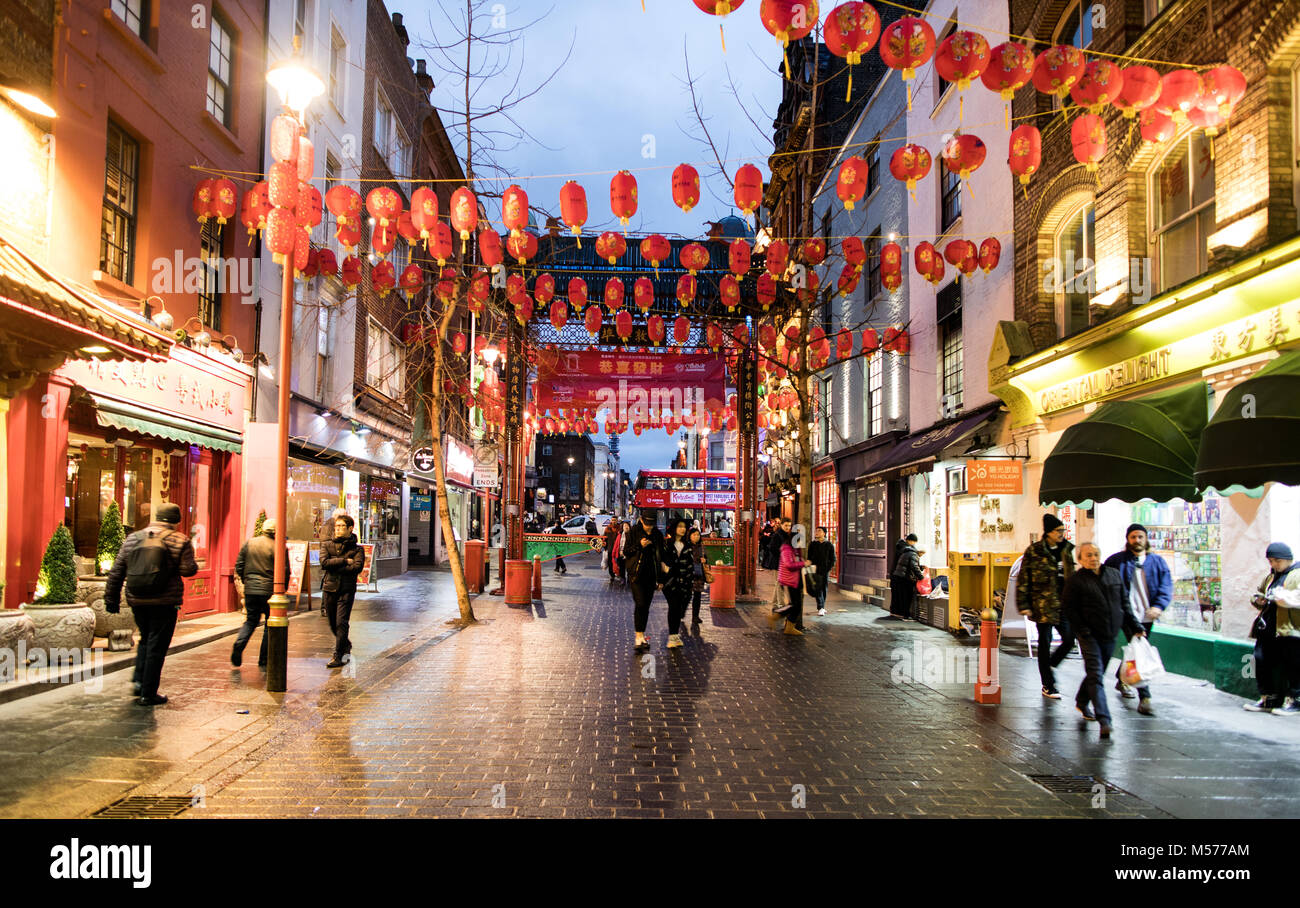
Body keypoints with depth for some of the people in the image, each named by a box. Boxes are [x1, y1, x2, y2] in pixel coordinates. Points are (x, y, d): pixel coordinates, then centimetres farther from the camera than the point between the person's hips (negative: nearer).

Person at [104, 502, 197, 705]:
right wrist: (193, 564, 10)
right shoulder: (180, 541, -4)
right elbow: (188, 569, -12)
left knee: (146, 639, 25)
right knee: (157, 646, 2)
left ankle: (138, 680, 14)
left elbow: (117, 570, 10)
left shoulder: (133, 538, 10)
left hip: (137, 600, 5)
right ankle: (148, 694, 5)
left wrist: (111, 598, 16)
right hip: (164, 602, -4)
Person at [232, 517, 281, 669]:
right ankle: (263, 660, 10)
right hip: (269, 591, -4)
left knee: (251, 620, 19)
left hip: (250, 590, 4)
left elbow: (239, 566, 8)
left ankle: (239, 643, -8)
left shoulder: (248, 543, 5)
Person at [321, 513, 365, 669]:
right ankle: (346, 645, 36)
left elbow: (357, 567, -15)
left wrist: (334, 566, -13)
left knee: (341, 622, -10)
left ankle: (338, 656, -6)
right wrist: (344, 561, -12)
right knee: (333, 623, 12)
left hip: (347, 589, -3)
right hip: (329, 587, 3)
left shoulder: (357, 549, 2)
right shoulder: (326, 545, 9)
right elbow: (324, 562, -8)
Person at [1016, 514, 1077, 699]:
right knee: (1045, 643, 2)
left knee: (1069, 640, 2)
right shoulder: (1034, 551, -7)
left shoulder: (1066, 550, 10)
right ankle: (1048, 686, 12)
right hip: (1043, 605, -5)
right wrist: (1023, 604, -10)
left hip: (1063, 604, 5)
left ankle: (1049, 666, 28)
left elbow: (1071, 577, 19)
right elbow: (1023, 580, -6)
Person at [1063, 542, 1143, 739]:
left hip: (1110, 634, 5)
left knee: (1097, 672, 17)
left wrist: (1135, 627, 9)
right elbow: (1068, 608, -6)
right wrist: (1083, 630, -15)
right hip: (1089, 635, -5)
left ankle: (1082, 702, 39)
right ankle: (1104, 719, -18)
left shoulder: (1114, 574, 9)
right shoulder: (1076, 580, -6)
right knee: (1096, 675, -12)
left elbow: (1124, 604, 15)